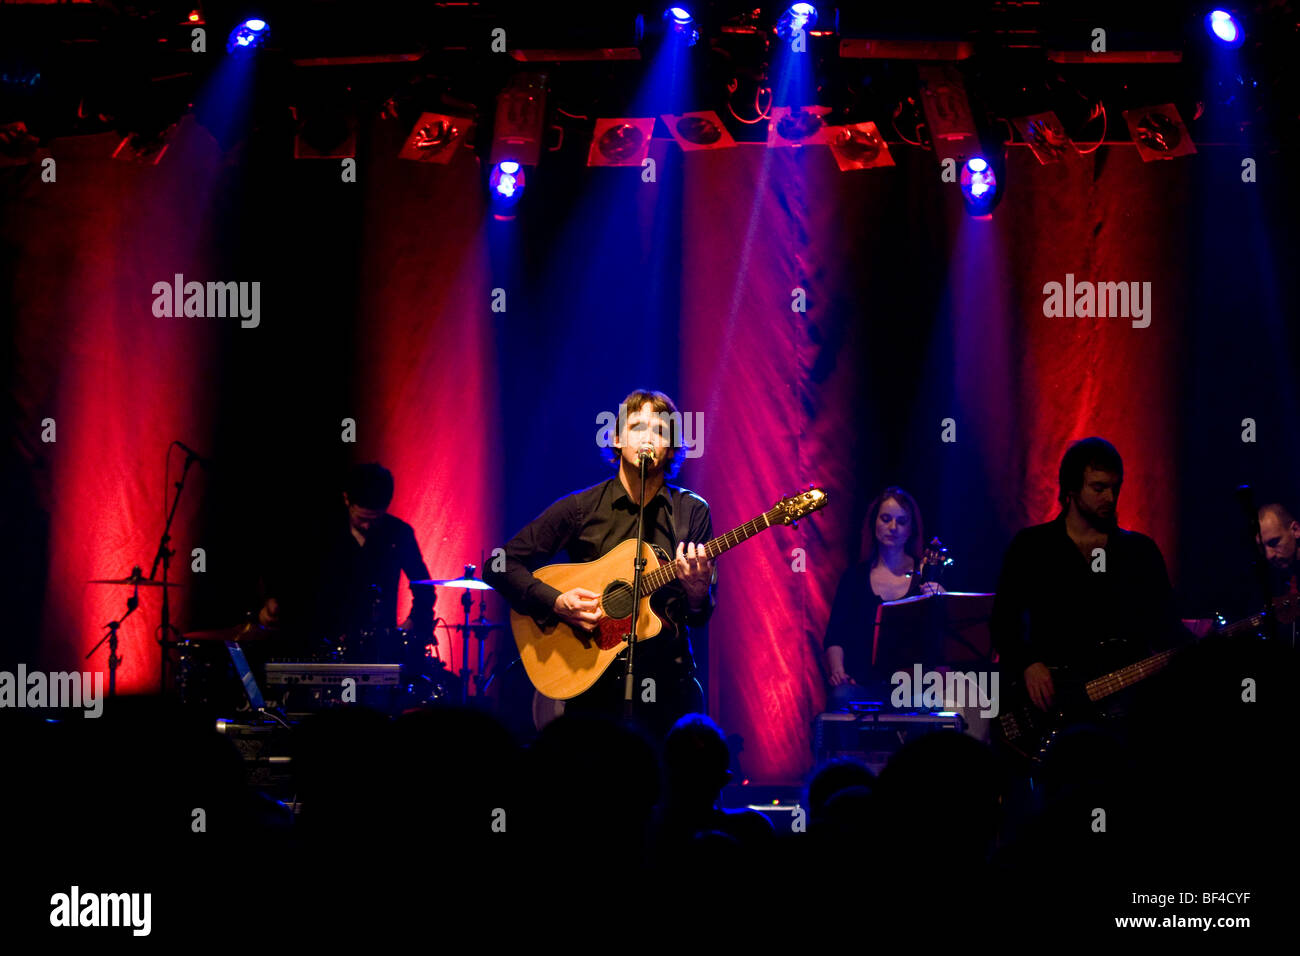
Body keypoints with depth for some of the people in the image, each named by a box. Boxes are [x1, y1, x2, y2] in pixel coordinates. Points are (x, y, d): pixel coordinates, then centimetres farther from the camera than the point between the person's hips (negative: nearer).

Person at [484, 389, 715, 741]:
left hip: (666, 684, 1)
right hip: (594, 682, -1)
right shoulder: (581, 508, 3)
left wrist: (697, 589, -17)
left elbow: (700, 618, 5)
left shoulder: (691, 512, 6)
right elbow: (500, 567, 2)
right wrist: (556, 603, -11)